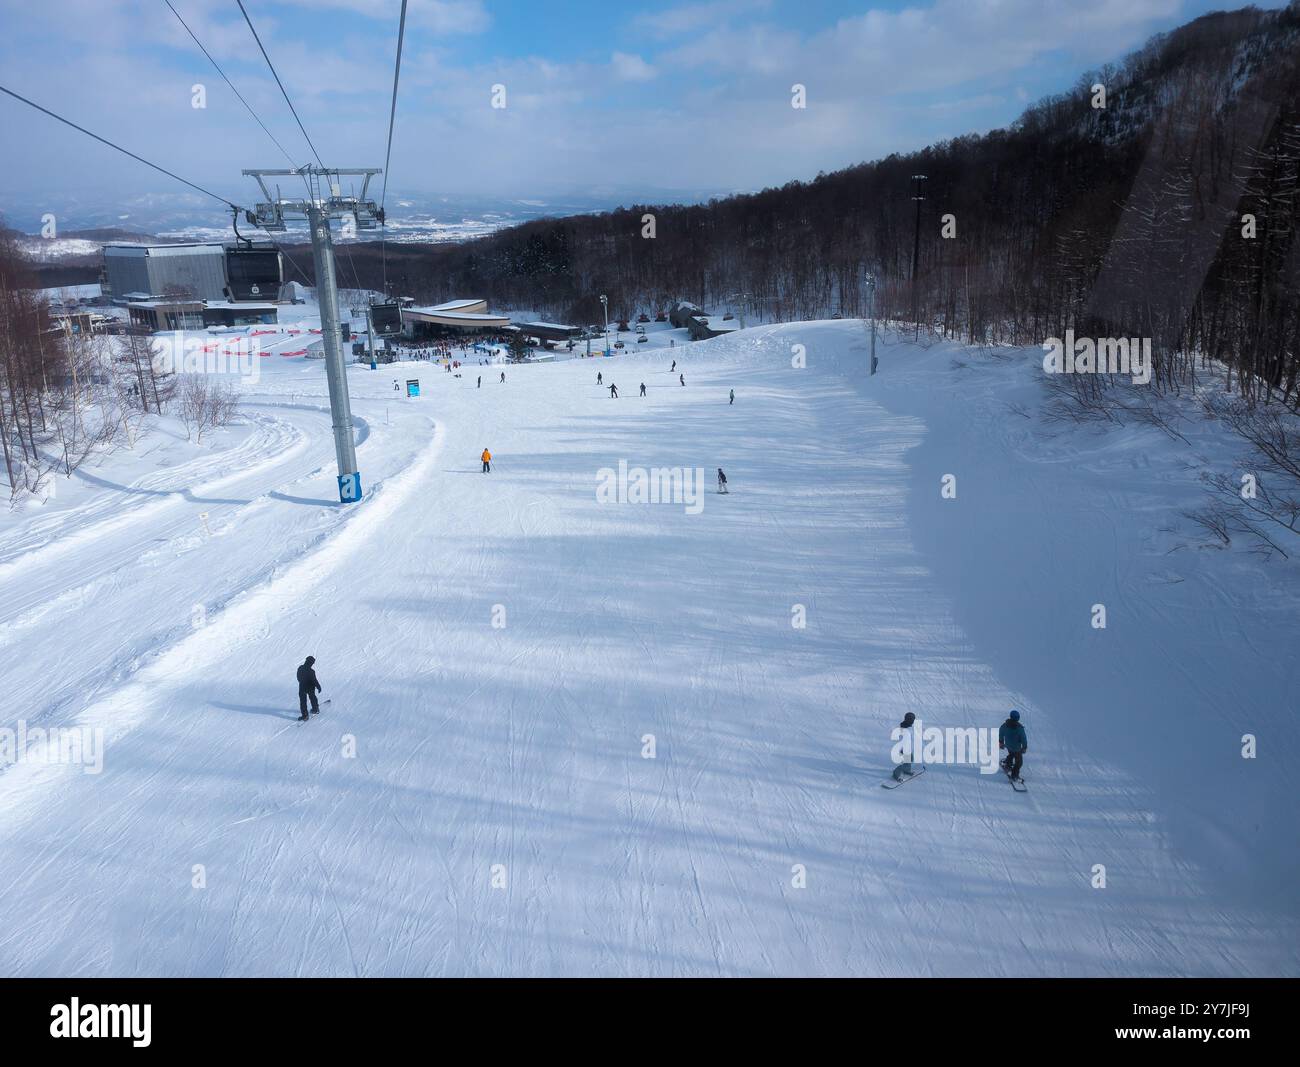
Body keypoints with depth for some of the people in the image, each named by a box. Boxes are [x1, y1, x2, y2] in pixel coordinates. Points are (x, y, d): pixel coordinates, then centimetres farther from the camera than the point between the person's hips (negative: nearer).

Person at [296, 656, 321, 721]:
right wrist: (318, 687, -5)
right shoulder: (311, 671, -28)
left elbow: (298, 678, 4)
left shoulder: (300, 668, -12)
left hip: (302, 688, 2)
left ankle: (305, 716, 10)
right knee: (312, 698, 23)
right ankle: (315, 709, 41)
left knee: (303, 702, 9)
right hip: (310, 688, -2)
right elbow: (314, 680, -20)